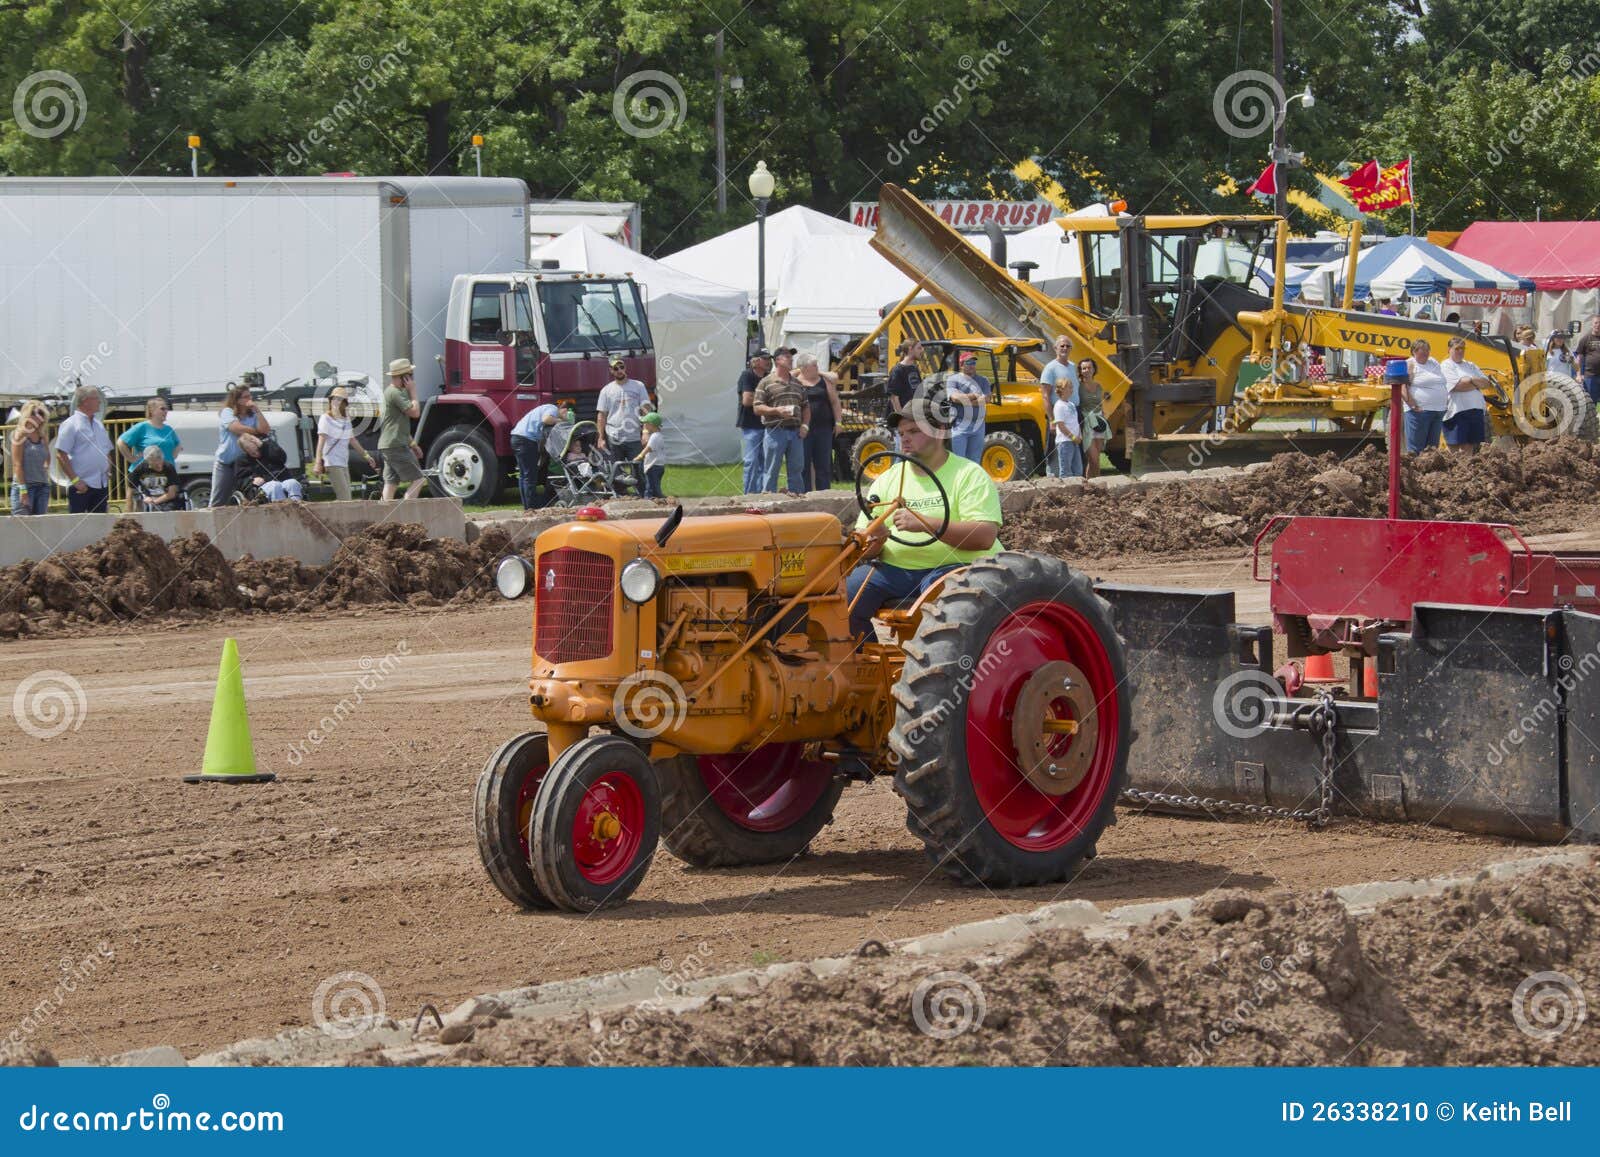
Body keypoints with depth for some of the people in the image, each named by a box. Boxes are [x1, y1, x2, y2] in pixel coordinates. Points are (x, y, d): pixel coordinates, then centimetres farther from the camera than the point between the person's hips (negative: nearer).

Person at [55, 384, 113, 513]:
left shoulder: (99, 424, 17)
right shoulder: (71, 424, -7)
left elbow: (107, 451, 27)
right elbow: (61, 455, -13)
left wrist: (108, 471, 9)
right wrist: (75, 480, -16)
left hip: (101, 485, 7)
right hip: (81, 487, -7)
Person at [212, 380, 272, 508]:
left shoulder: (252, 415, 10)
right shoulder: (227, 412, -1)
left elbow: (265, 429, -4)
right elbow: (237, 428, -17)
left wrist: (256, 410, -5)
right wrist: (257, 431, -3)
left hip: (245, 464, 3)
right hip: (225, 464, -3)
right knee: (218, 502, -2)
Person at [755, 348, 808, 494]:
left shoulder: (797, 383, 17)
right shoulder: (766, 383, 0)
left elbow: (806, 407, 21)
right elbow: (757, 408, -4)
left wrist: (805, 425, 5)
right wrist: (777, 410, -18)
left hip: (796, 432, 5)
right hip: (775, 431, -5)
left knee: (797, 470, 6)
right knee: (771, 471, -4)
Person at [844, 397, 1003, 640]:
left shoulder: (970, 475, 0)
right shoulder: (887, 480, 15)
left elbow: (985, 536, -15)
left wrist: (926, 524, -23)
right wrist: (874, 542, -13)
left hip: (956, 566, -5)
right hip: (896, 568, 5)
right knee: (847, 592, -20)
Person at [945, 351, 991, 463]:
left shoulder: (983, 381, 12)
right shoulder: (953, 380, 1)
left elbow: (986, 399, -3)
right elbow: (955, 397, -16)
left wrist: (965, 400, -9)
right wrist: (975, 396, -9)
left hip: (979, 426, 4)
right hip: (960, 425, -4)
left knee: (974, 461, 9)